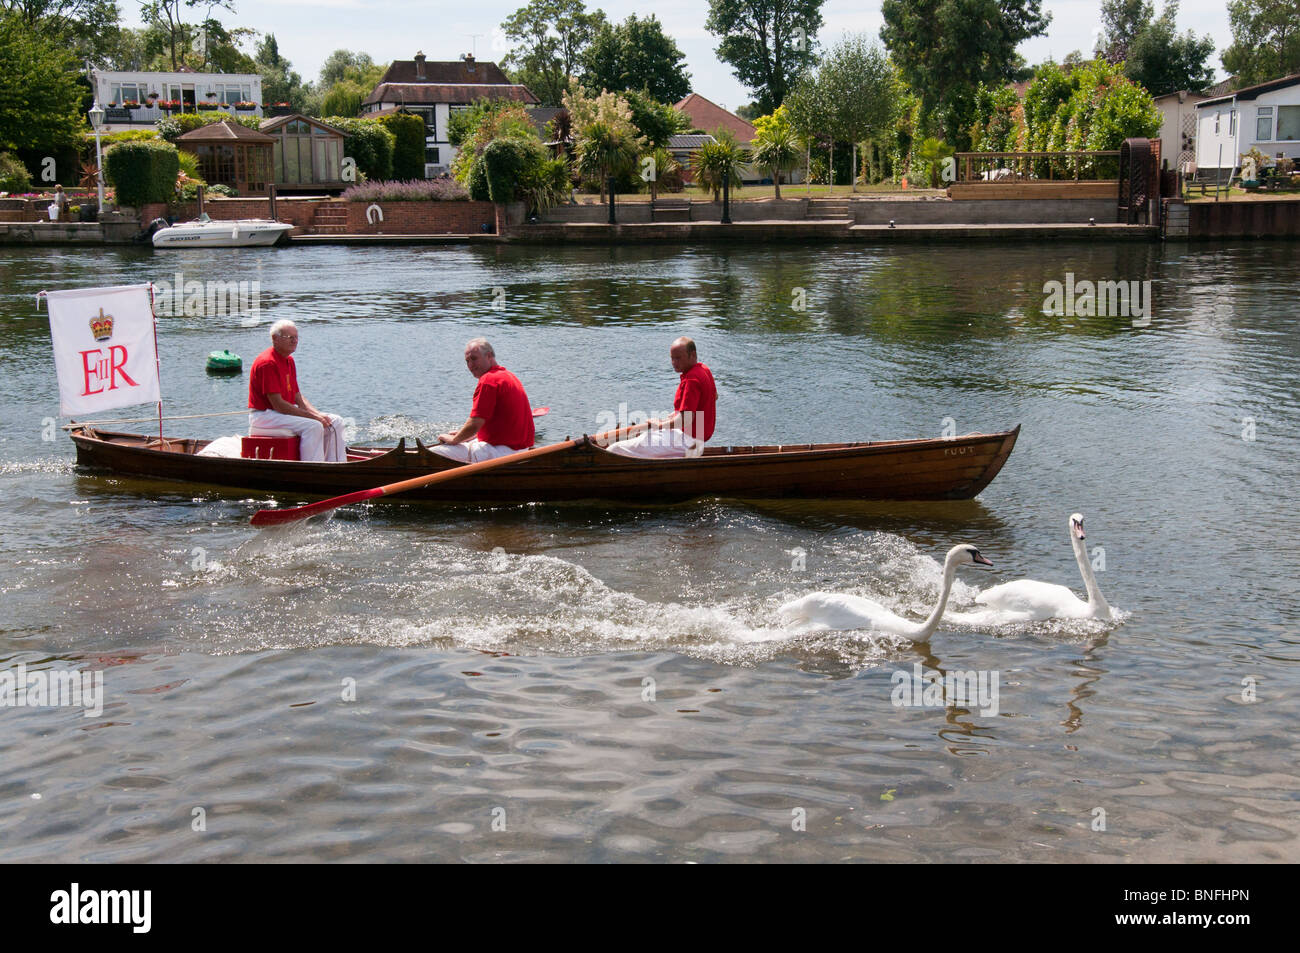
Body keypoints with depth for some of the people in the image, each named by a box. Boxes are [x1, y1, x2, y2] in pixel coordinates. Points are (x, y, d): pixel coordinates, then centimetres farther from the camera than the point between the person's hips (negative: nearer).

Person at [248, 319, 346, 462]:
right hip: (264, 416, -10)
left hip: (287, 411, 10)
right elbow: (278, 404, -22)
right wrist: (312, 416, -20)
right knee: (313, 426, -30)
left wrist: (318, 414, -5)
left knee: (335, 421, 1)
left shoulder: (289, 360, 13)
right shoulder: (267, 362, -18)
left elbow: (298, 398, 13)